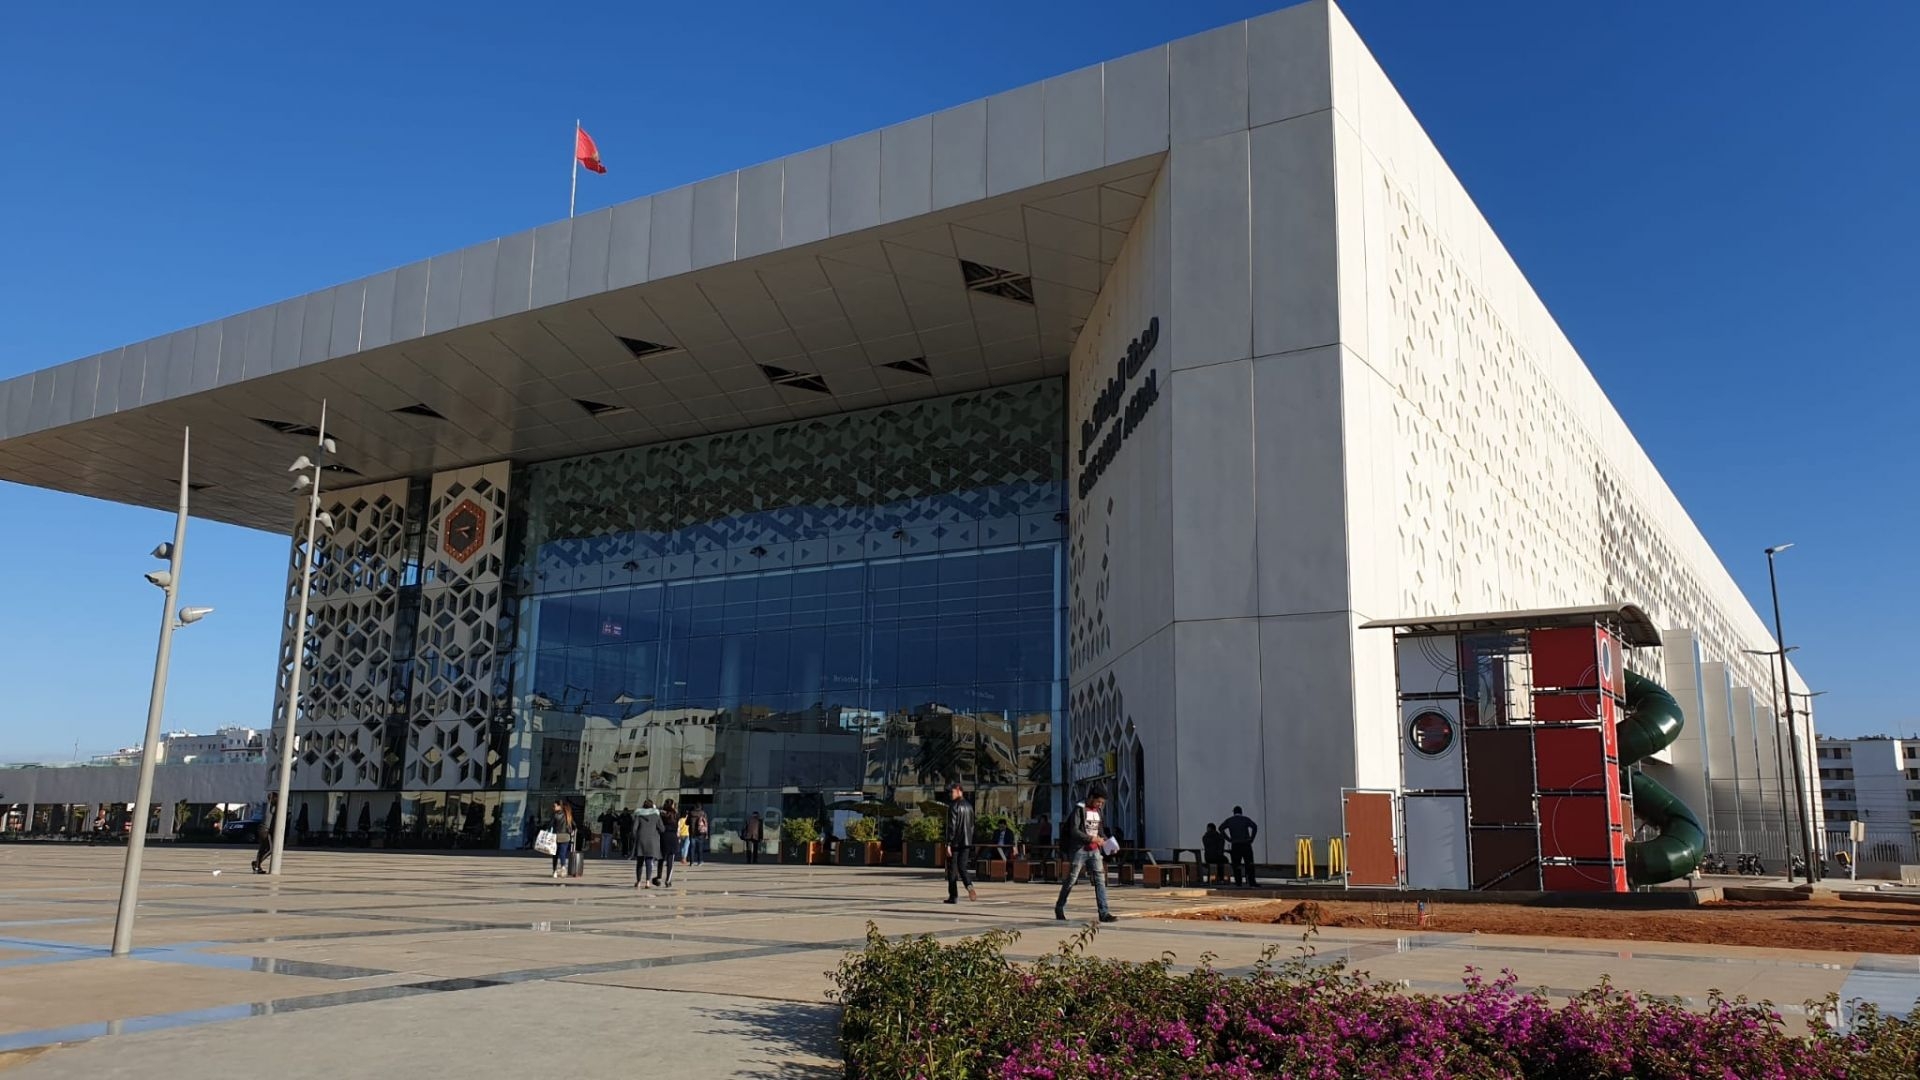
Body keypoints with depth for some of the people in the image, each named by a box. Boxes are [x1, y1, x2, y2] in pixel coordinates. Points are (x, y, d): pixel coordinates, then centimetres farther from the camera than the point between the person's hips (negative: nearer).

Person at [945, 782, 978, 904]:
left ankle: (953, 896, 5)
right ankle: (969, 885, -17)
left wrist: (948, 844, -16)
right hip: (966, 842, 6)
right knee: (962, 867, 10)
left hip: (955, 842, -6)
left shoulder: (954, 806, -12)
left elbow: (951, 826, -17)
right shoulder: (969, 806, 11)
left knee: (952, 869, 3)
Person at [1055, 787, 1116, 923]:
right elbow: (1073, 831, -17)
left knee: (1100, 880, -4)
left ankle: (1104, 913, -7)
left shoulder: (1099, 811, 11)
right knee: (1071, 879, 3)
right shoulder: (1079, 809, -9)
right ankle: (1059, 908, 19)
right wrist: (1091, 838, -23)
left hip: (1095, 851, 6)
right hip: (1080, 850, -6)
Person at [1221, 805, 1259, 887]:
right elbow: (1255, 827, -10)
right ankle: (1251, 882, -4)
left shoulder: (1229, 820, 10)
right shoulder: (1246, 819, 6)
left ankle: (1238, 882, 0)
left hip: (1235, 844, 1)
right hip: (1246, 844, -1)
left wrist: (1228, 839, 0)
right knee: (1249, 864, 2)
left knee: (1236, 864, 5)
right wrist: (1251, 838, -4)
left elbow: (1221, 828, -2)